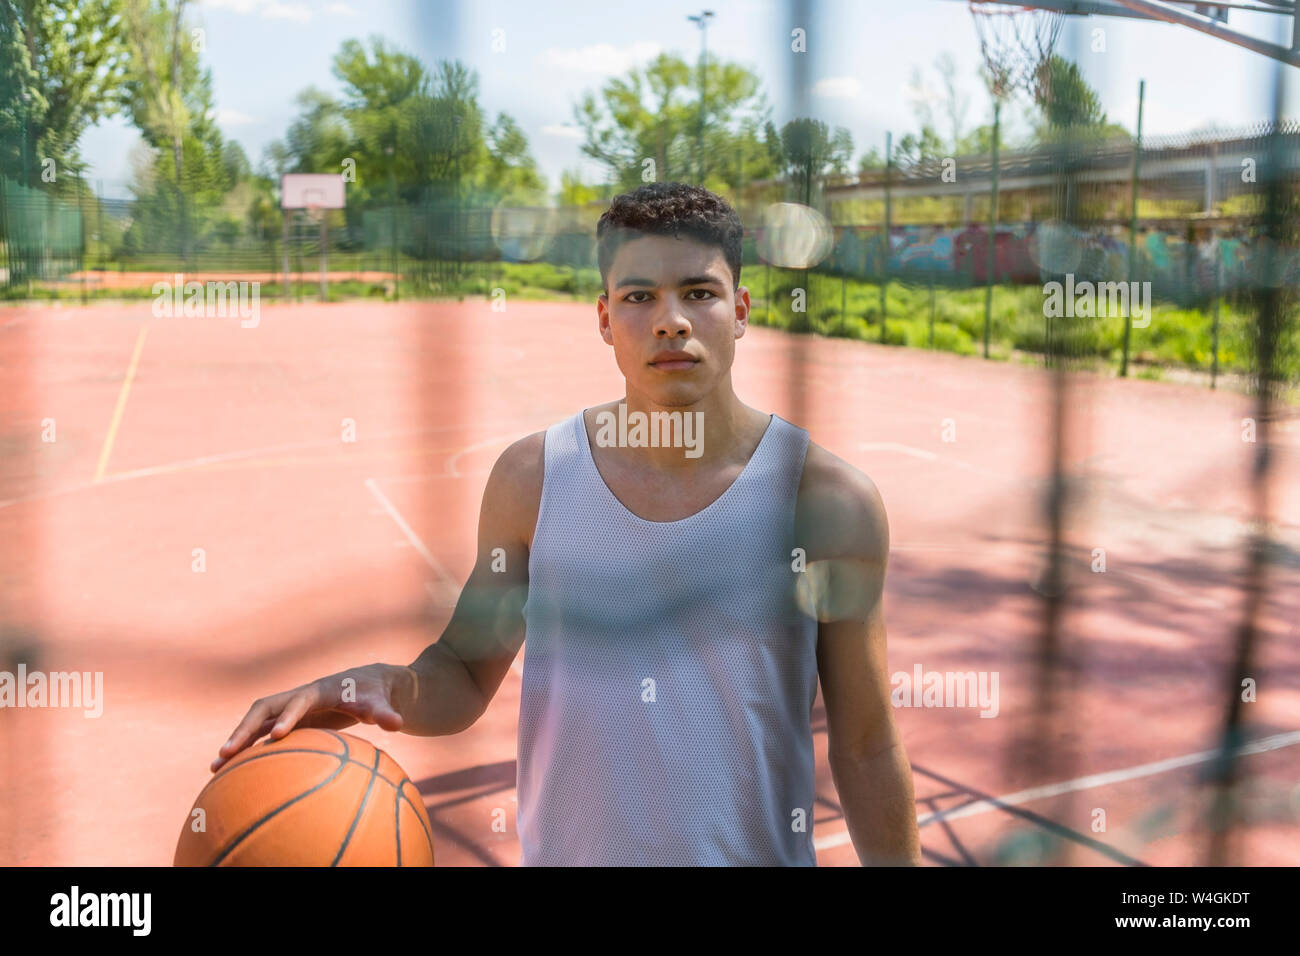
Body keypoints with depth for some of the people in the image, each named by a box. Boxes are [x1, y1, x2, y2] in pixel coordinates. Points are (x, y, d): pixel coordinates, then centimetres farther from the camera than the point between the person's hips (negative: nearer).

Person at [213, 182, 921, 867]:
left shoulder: (831, 498, -12)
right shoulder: (530, 478, -7)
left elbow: (866, 751, -5)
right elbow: (466, 672, 1)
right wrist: (380, 689, -18)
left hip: (757, 851, -1)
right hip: (560, 850, 2)